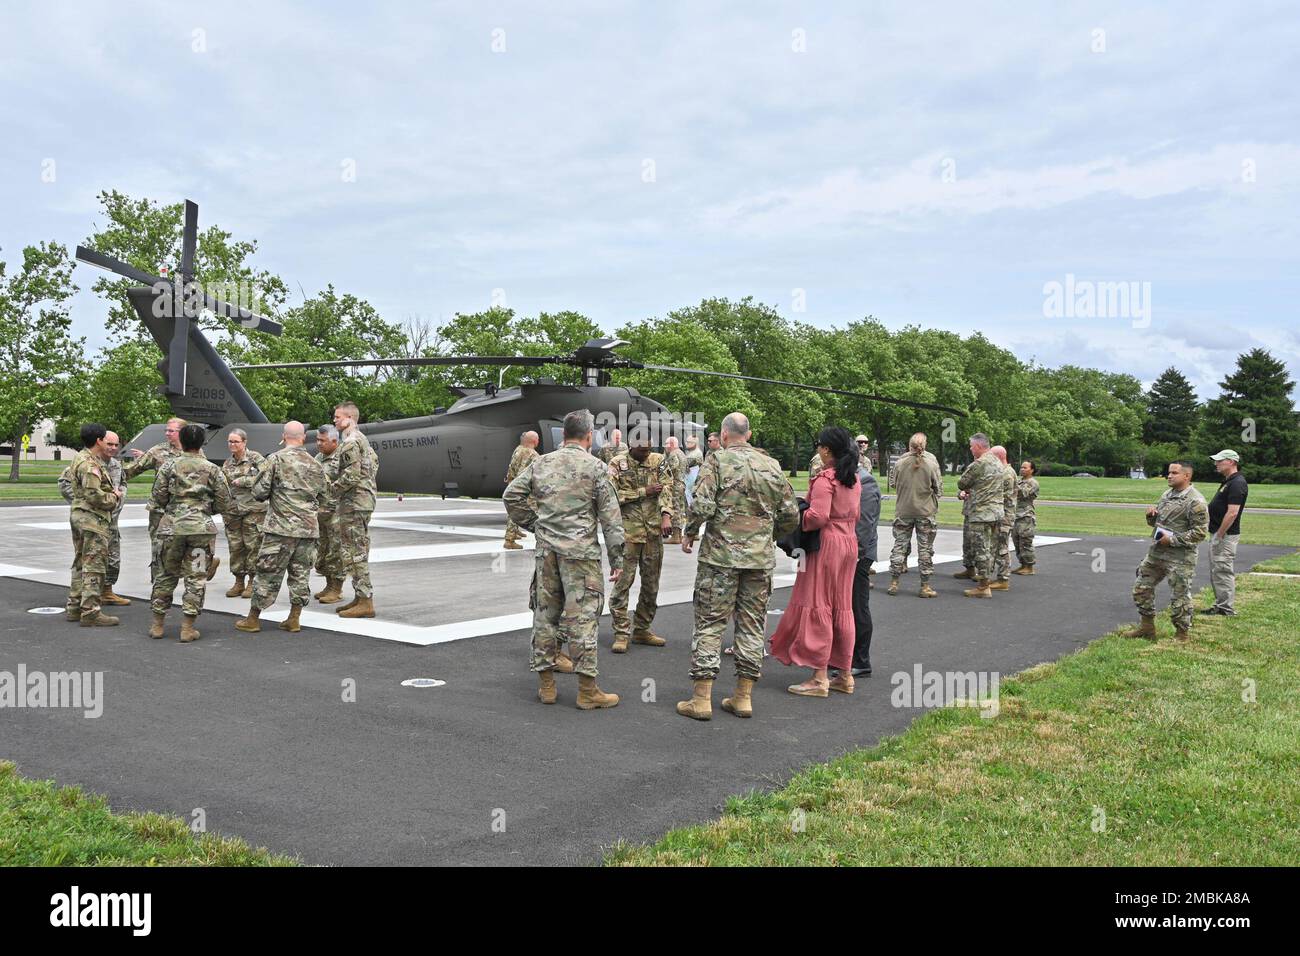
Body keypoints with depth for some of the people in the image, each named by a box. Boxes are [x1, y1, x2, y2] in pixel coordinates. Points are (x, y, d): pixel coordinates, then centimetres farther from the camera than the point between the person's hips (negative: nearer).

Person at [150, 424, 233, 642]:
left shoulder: (169, 466, 2)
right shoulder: (213, 469, 1)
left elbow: (157, 499, 1)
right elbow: (225, 505, 3)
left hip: (172, 527, 1)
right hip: (202, 528, -1)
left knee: (166, 575, 14)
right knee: (196, 577, 4)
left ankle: (157, 624, 20)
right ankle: (188, 628, 3)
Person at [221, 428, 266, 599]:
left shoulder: (255, 458, -2)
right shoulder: (227, 464, 16)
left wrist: (242, 481, -13)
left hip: (253, 509, -5)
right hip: (232, 511, 5)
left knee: (253, 546, -3)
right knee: (235, 547, 5)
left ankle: (252, 582, 5)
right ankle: (239, 582, 15)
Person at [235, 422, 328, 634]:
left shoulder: (275, 459, -6)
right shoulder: (315, 464, 8)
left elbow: (259, 492, -7)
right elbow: (322, 495, 15)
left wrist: (273, 494, 13)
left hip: (281, 527, -4)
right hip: (309, 528, 4)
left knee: (268, 573, 3)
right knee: (301, 573, 9)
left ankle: (252, 619, 12)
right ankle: (294, 619, 12)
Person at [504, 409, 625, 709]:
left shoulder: (541, 463, 8)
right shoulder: (594, 466, -4)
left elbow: (512, 495, 7)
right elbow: (611, 517, -5)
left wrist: (532, 524, 15)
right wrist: (617, 559, -1)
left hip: (546, 550, 4)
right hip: (580, 550, -4)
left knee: (545, 614, 12)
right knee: (582, 617, -1)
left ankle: (545, 684, 19)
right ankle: (587, 691, 3)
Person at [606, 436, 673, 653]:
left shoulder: (659, 461, 7)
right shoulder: (617, 464, -2)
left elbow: (666, 488, -4)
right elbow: (612, 495, -12)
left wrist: (666, 515, -19)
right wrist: (644, 492, -14)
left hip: (654, 532, 4)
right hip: (628, 531, -4)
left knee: (651, 583, 11)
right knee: (623, 582, -4)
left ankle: (642, 630, 24)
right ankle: (621, 633, 2)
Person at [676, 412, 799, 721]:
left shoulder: (717, 459, -5)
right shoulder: (772, 466, 9)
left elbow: (702, 505, -16)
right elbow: (791, 515, 10)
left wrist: (689, 533, 1)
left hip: (721, 555, -4)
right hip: (760, 558, 4)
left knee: (710, 623, 2)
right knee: (752, 626, 11)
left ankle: (701, 698, 3)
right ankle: (744, 697, 15)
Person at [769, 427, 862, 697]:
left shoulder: (825, 478, -16)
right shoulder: (853, 477, 11)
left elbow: (818, 516, -23)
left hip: (826, 544, -8)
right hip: (849, 543, 8)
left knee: (817, 607, -3)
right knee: (842, 608, 13)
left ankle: (819, 677, -2)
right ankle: (845, 675, 18)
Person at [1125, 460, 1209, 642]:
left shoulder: (1196, 502, -14)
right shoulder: (1166, 495, 13)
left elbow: (1200, 532, -17)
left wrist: (1172, 540, -19)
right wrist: (1151, 515, 1)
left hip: (1180, 557, -8)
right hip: (1155, 552, 8)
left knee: (1180, 596, 1)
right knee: (1141, 588, 12)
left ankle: (1181, 635, 15)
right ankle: (1147, 627, 25)